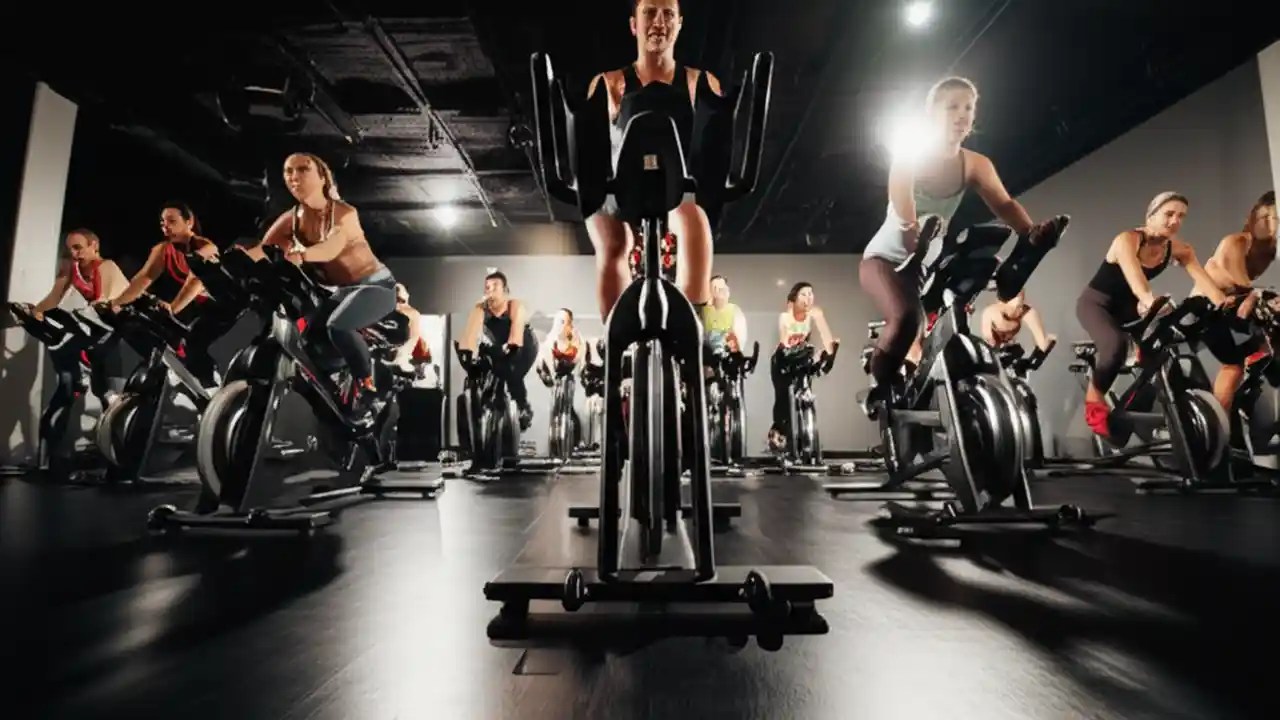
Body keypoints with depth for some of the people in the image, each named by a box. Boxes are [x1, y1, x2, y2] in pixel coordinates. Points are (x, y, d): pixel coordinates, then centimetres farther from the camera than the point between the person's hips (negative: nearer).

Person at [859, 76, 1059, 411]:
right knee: (905, 317, -31)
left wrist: (1032, 232, -37)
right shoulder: (907, 160, -17)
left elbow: (1005, 205, -17)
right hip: (885, 258, -5)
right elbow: (907, 225, -32)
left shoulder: (976, 165, -3)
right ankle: (879, 388, -10)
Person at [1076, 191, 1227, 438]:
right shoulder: (1127, 240, -25)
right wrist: (1151, 302, -60)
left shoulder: (1178, 248, -6)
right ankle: (1094, 400, -13)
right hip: (1095, 302, -6)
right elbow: (1135, 277, -42)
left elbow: (1204, 279, -17)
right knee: (1116, 344, -33)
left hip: (1127, 306, 6)